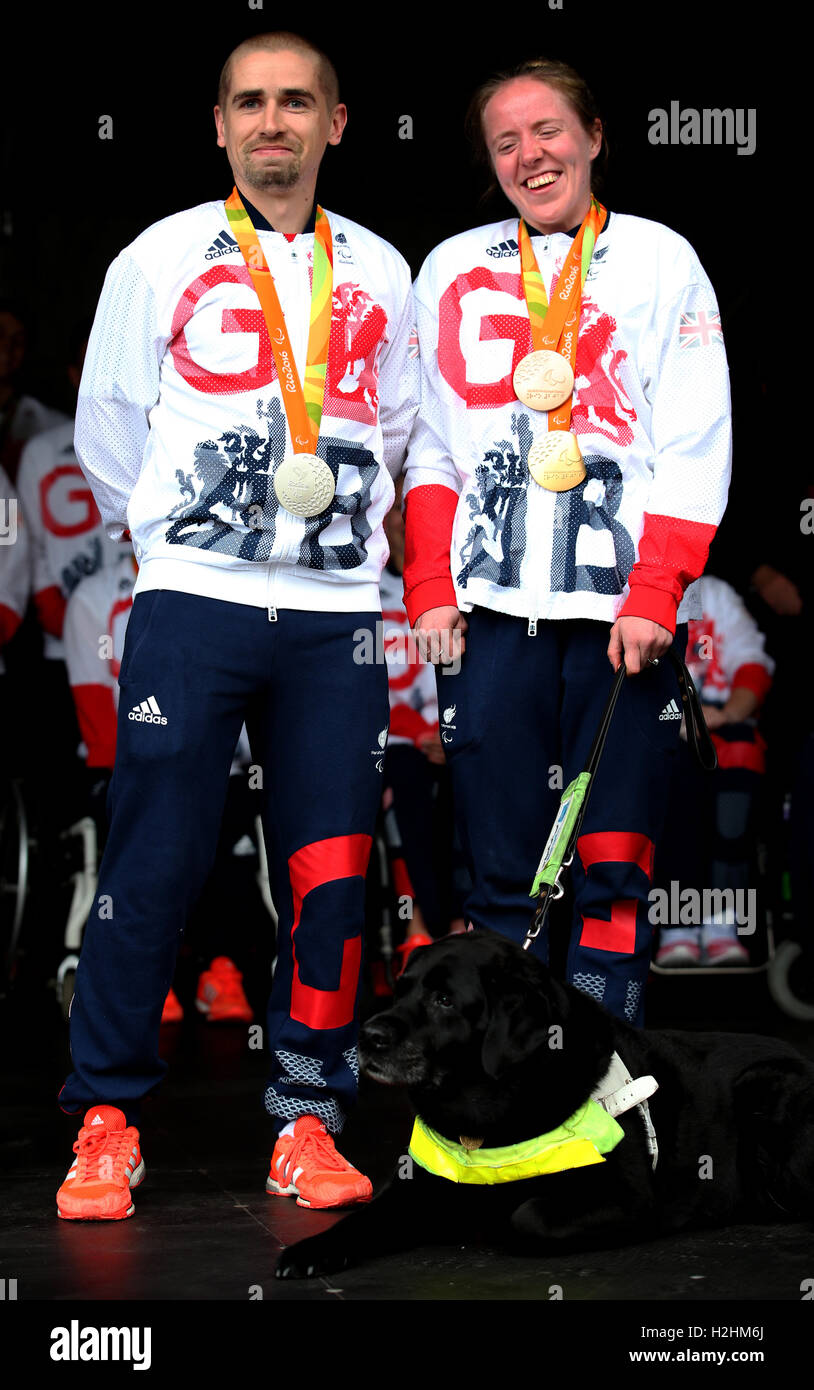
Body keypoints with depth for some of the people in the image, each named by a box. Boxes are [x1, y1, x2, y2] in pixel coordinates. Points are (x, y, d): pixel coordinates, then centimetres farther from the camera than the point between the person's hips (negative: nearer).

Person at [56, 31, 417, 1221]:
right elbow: (109, 423, 10)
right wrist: (166, 537, 11)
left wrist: (346, 535, 13)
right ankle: (107, 1118, 5)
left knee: (330, 875, 0)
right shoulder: (161, 260, 6)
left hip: (337, 616, 2)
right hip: (192, 602, -2)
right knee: (155, 863, -5)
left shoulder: (381, 274, 13)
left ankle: (306, 1120, 11)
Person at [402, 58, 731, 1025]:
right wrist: (429, 591, 3)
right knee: (500, 869, 1)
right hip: (490, 609, 2)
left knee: (615, 868, -2)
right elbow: (428, 444, 15)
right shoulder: (453, 270, 15)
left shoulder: (661, 261, 8)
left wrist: (653, 599, -9)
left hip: (623, 613, -1)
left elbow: (696, 447, 1)